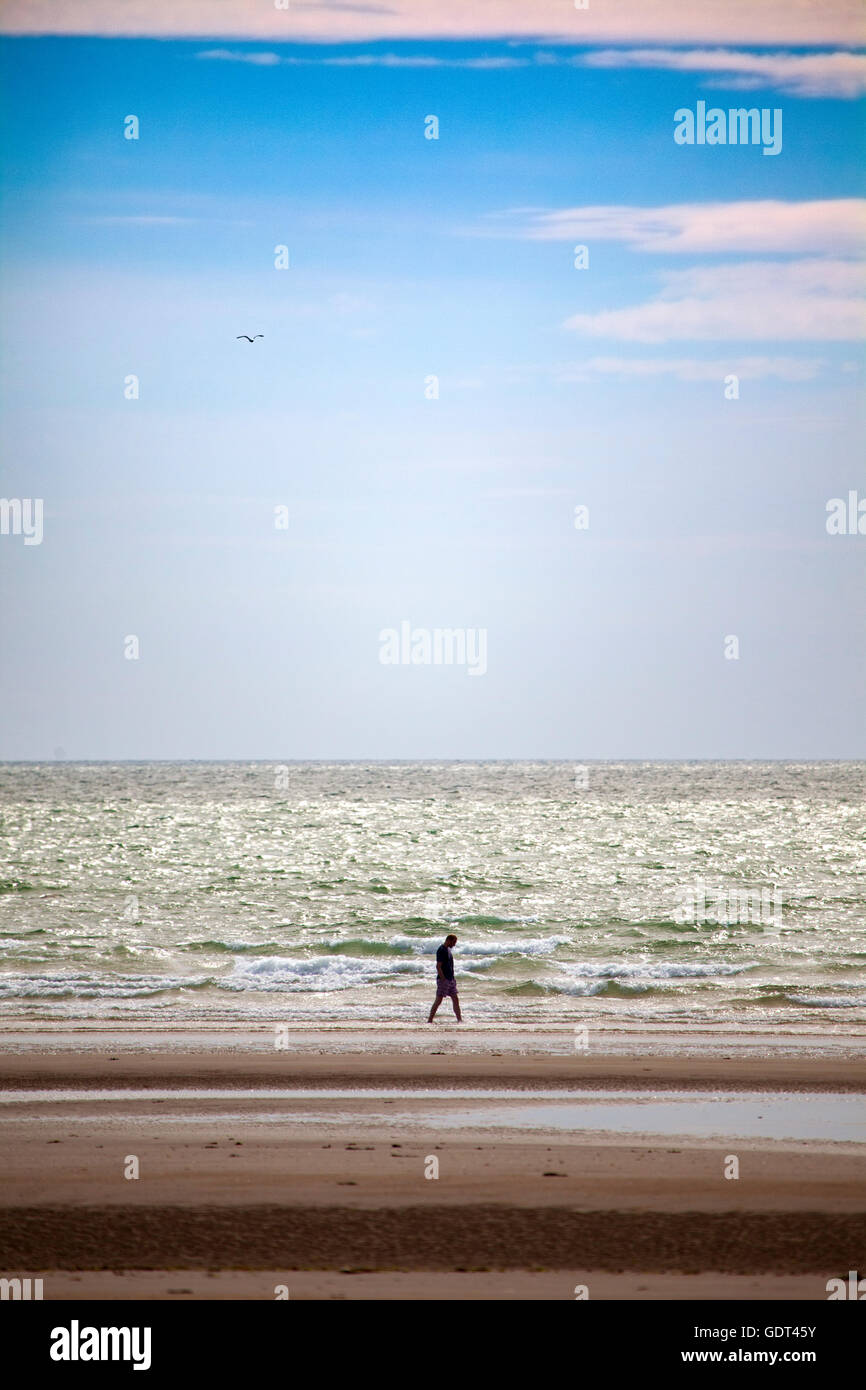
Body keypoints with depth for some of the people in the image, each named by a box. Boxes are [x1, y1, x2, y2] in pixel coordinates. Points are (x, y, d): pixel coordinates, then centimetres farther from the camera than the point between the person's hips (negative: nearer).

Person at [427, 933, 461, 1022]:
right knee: (438, 1000, -7)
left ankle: (460, 1020, 15)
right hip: (443, 979, -9)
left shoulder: (448, 949, 14)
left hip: (450, 979, 9)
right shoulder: (441, 950, -14)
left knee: (455, 1000, 10)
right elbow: (438, 966, -19)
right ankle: (430, 1020, -3)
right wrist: (443, 980, -20)